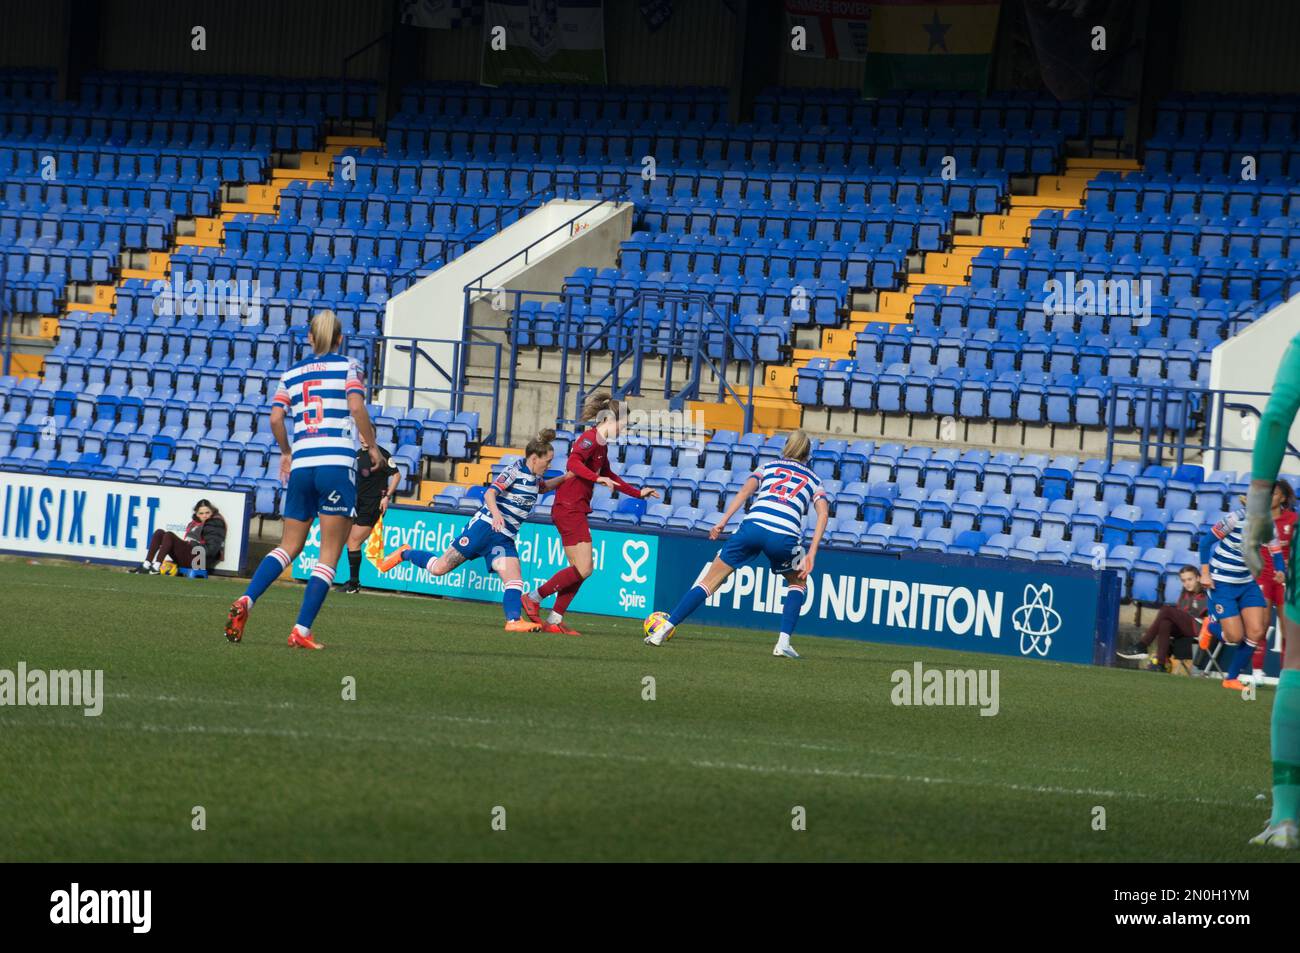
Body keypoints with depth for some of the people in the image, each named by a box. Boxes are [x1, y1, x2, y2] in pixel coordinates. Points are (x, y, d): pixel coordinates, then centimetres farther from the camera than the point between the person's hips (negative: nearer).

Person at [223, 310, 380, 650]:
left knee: (289, 546, 15)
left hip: (301, 466, 4)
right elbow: (357, 407, -11)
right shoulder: (348, 367, 4)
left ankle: (246, 600, -8)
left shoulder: (292, 373, 14)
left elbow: (276, 418, 5)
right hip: (337, 464, -4)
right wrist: (373, 447, 1)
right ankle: (301, 631, -8)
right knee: (329, 554, 1)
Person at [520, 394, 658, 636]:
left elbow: (609, 477, 33)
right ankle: (534, 598, -6)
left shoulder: (602, 445, 18)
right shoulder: (590, 439, -12)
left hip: (575, 510, 10)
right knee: (583, 569, -12)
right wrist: (597, 478, -39)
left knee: (579, 569, 9)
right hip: (569, 509, -10)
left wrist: (638, 493, 35)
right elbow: (573, 462, -30)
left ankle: (554, 620, 10)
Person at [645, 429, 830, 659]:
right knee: (798, 583, 28)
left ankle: (664, 630, 1)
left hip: (753, 525, 0)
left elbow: (746, 490, 8)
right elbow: (823, 513, 10)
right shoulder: (814, 480, 27)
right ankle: (783, 643, 12)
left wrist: (723, 521, 1)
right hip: (785, 535, 0)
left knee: (710, 579, 7)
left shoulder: (768, 467, 27)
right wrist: (811, 554, 5)